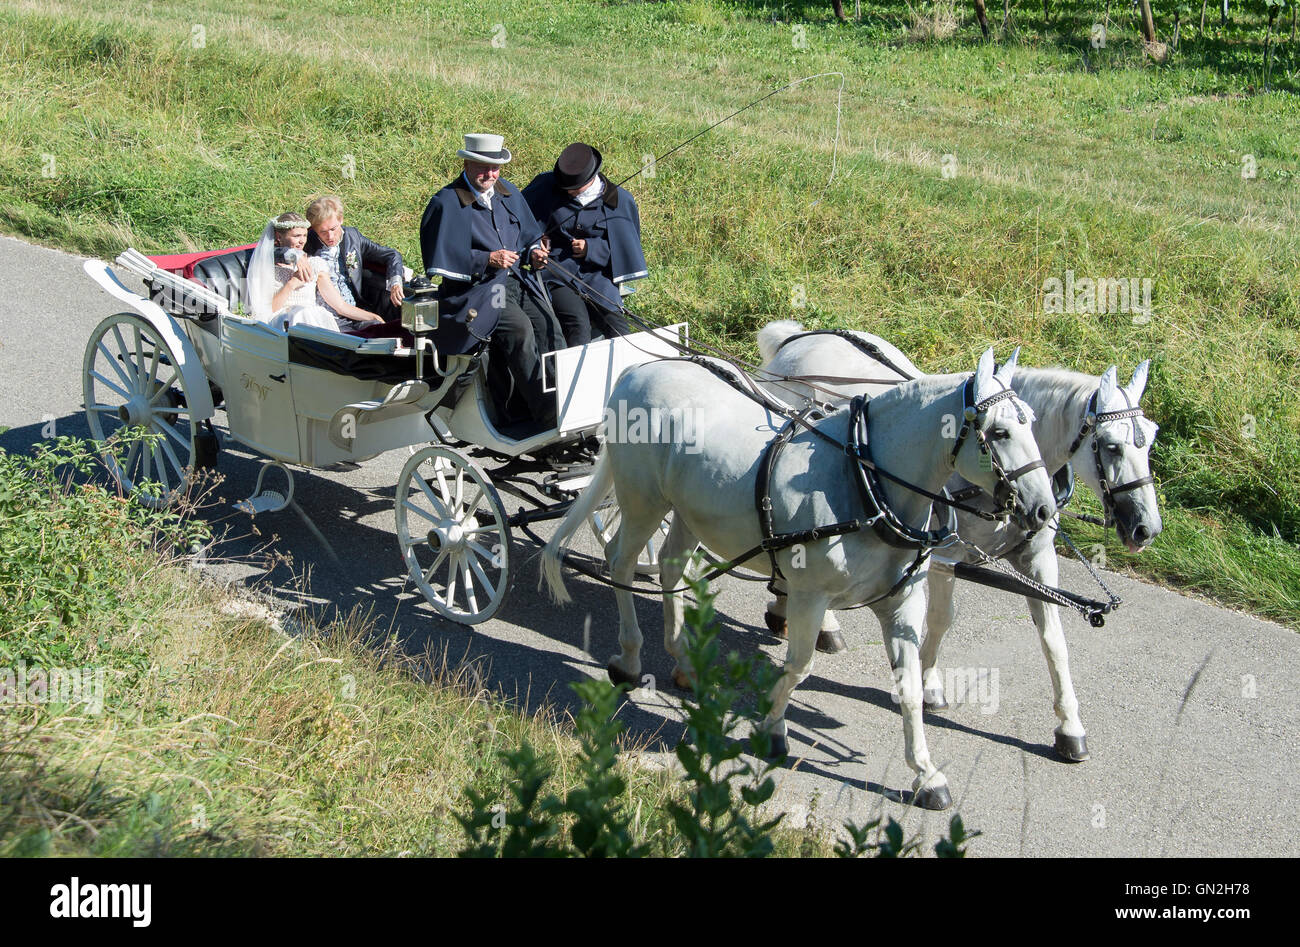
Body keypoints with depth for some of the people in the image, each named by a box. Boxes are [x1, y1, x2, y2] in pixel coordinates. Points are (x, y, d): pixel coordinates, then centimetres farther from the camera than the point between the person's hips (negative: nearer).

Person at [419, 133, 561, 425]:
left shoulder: (508, 192, 16)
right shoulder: (446, 203, -6)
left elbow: (528, 235, 26)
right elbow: (440, 258, -12)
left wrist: (533, 252, 2)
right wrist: (487, 260, -19)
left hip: (518, 281, 6)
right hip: (475, 289, -6)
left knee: (548, 325, -19)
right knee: (519, 328, -29)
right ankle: (545, 410, -26)